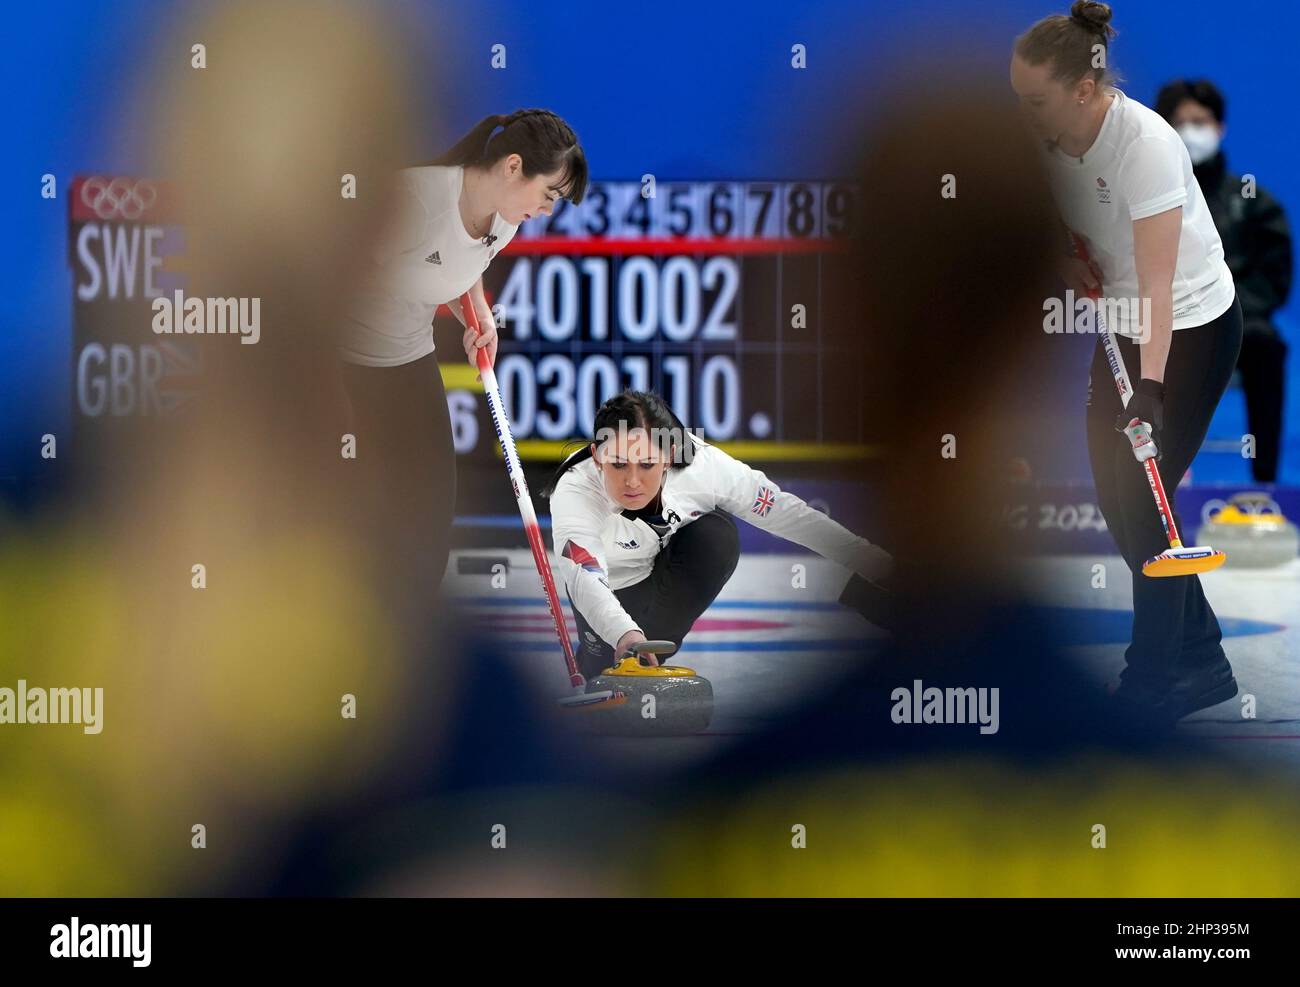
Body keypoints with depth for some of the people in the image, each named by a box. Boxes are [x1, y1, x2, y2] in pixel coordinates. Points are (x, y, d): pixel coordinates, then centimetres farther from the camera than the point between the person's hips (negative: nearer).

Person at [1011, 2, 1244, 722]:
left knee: (1143, 503, -8)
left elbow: (1158, 282, -35)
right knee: (1115, 495, 7)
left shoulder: (1144, 144, -31)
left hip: (1192, 328, -8)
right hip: (1123, 323, 8)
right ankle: (1203, 661, 19)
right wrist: (1068, 259, -9)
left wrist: (1151, 388, -42)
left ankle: (1149, 689, 3)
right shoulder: (1054, 135, -9)